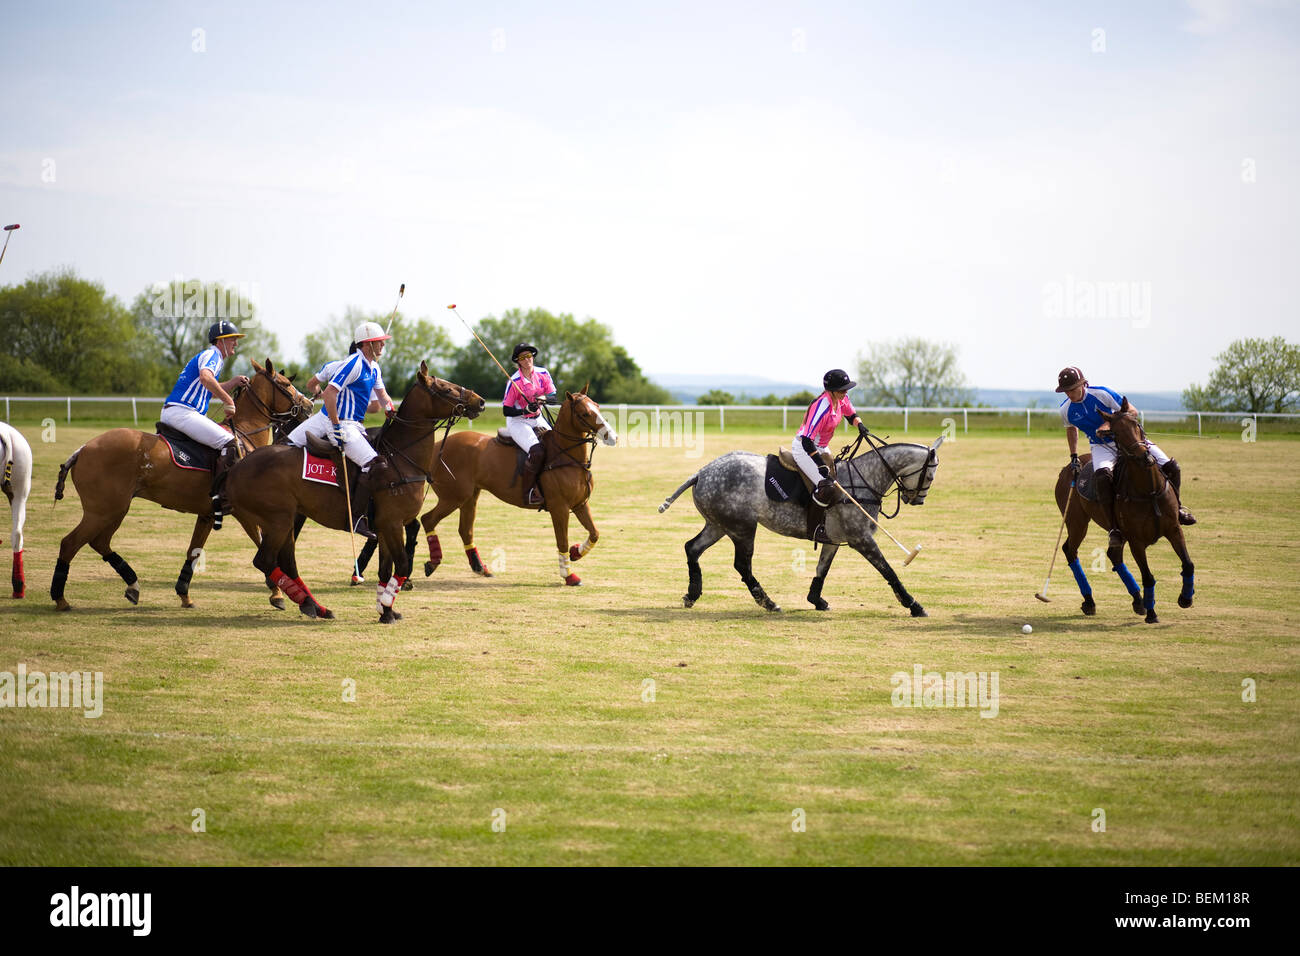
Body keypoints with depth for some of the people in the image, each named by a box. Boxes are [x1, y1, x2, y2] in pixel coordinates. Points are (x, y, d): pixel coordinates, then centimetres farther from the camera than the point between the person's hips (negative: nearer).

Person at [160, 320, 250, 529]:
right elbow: (205, 377, -27)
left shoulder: (213, 356, 27)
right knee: (229, 442, -22)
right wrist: (228, 400, -22)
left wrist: (231, 384, 22)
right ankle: (220, 498, -31)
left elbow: (207, 390, 35)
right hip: (180, 412, -11)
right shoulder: (211, 355, -5)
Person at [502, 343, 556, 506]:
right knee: (537, 452, -27)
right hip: (517, 421, -6)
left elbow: (553, 394, 3)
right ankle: (528, 492, -18)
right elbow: (506, 410, -12)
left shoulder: (543, 374, 0)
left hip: (537, 419, 6)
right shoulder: (514, 381, -15)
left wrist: (544, 398, -20)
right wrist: (526, 410, -27)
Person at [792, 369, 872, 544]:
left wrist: (859, 424, -7)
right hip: (803, 449, -9)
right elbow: (807, 442, -34)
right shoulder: (822, 407, -31)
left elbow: (851, 415, 17)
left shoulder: (842, 399, -6)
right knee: (827, 486, -23)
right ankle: (814, 530, -12)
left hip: (821, 448, 9)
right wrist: (822, 466, -39)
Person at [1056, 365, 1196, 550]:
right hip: (1100, 446, 0)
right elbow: (1071, 429, 17)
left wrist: (1110, 424, -27)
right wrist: (1073, 457, 18)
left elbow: (1132, 411, -13)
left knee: (1170, 466, -11)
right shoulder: (1066, 409, -7)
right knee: (1103, 476, -37)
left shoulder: (1100, 393, -17)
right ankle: (1114, 529, -31)